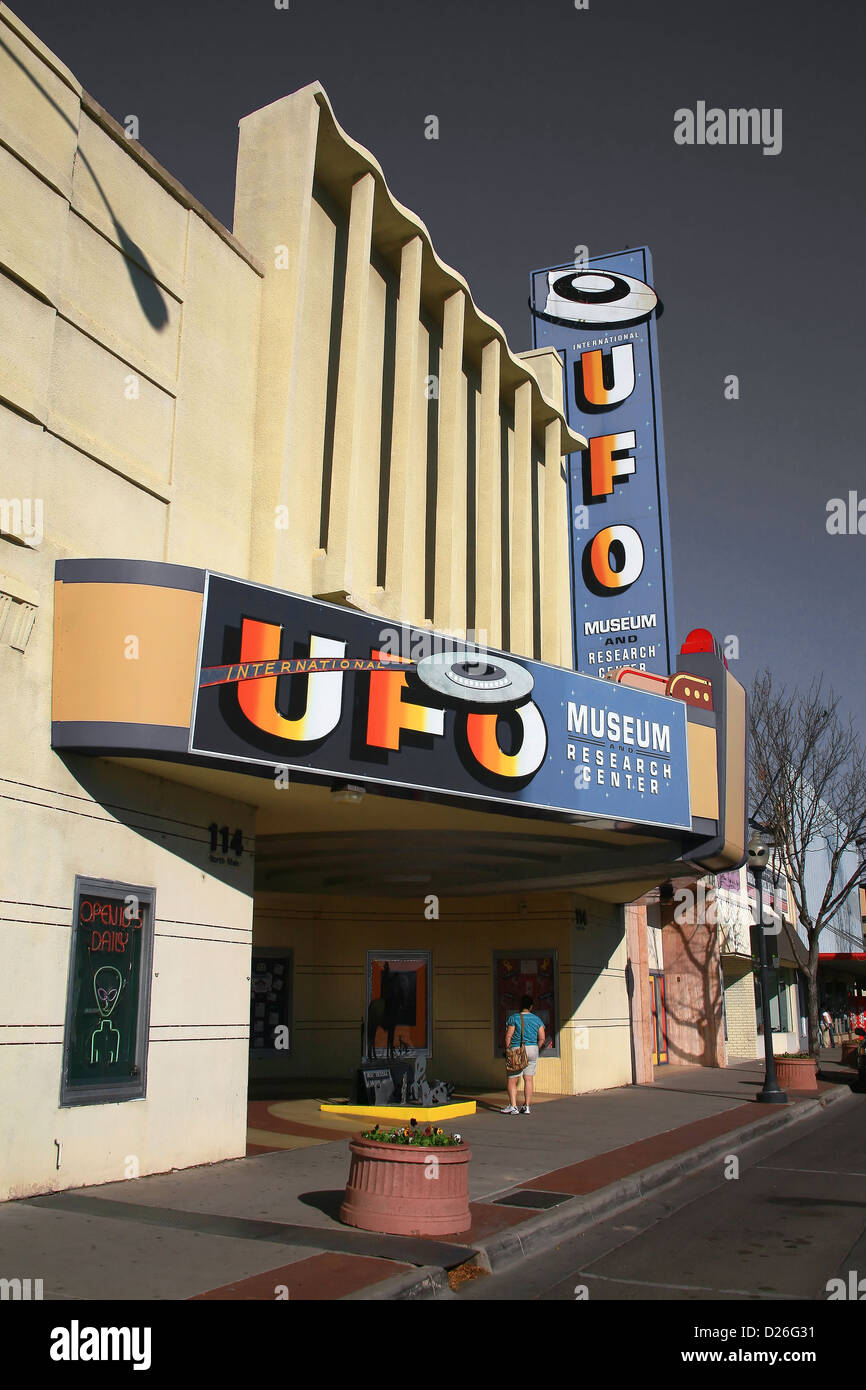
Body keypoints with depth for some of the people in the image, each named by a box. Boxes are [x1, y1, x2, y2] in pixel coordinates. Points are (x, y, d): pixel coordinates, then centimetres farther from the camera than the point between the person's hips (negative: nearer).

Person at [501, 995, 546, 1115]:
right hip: (533, 1050, 4)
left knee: (512, 1080, 2)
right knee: (528, 1078, 7)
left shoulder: (513, 1018, -6)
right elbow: (542, 1038, 4)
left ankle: (513, 1106, -3)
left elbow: (508, 1036, -10)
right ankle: (526, 1106, 8)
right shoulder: (537, 1019, 6)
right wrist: (534, 1049, 14)